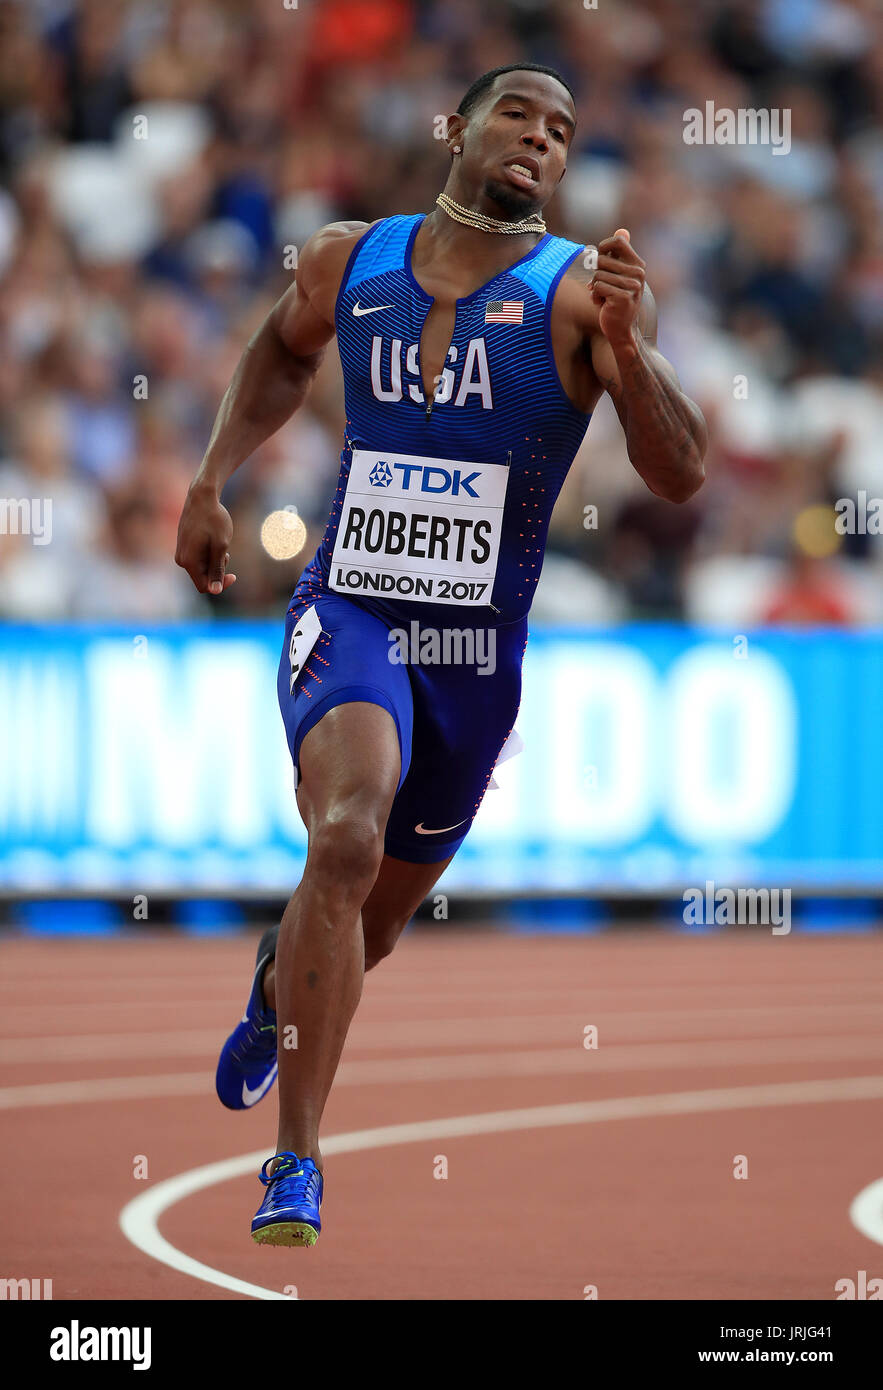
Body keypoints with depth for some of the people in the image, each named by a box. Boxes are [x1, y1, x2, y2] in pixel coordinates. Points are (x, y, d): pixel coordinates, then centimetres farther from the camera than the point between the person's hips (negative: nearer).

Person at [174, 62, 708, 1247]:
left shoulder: (580, 291, -7)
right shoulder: (348, 262, 1)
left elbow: (680, 477, -17)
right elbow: (281, 357, 25)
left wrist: (625, 346, -32)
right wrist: (211, 482, 15)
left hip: (479, 651, 1)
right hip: (347, 615, -1)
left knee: (372, 924, 16)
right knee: (347, 840, -29)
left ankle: (282, 977, 55)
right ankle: (296, 1160, -25)